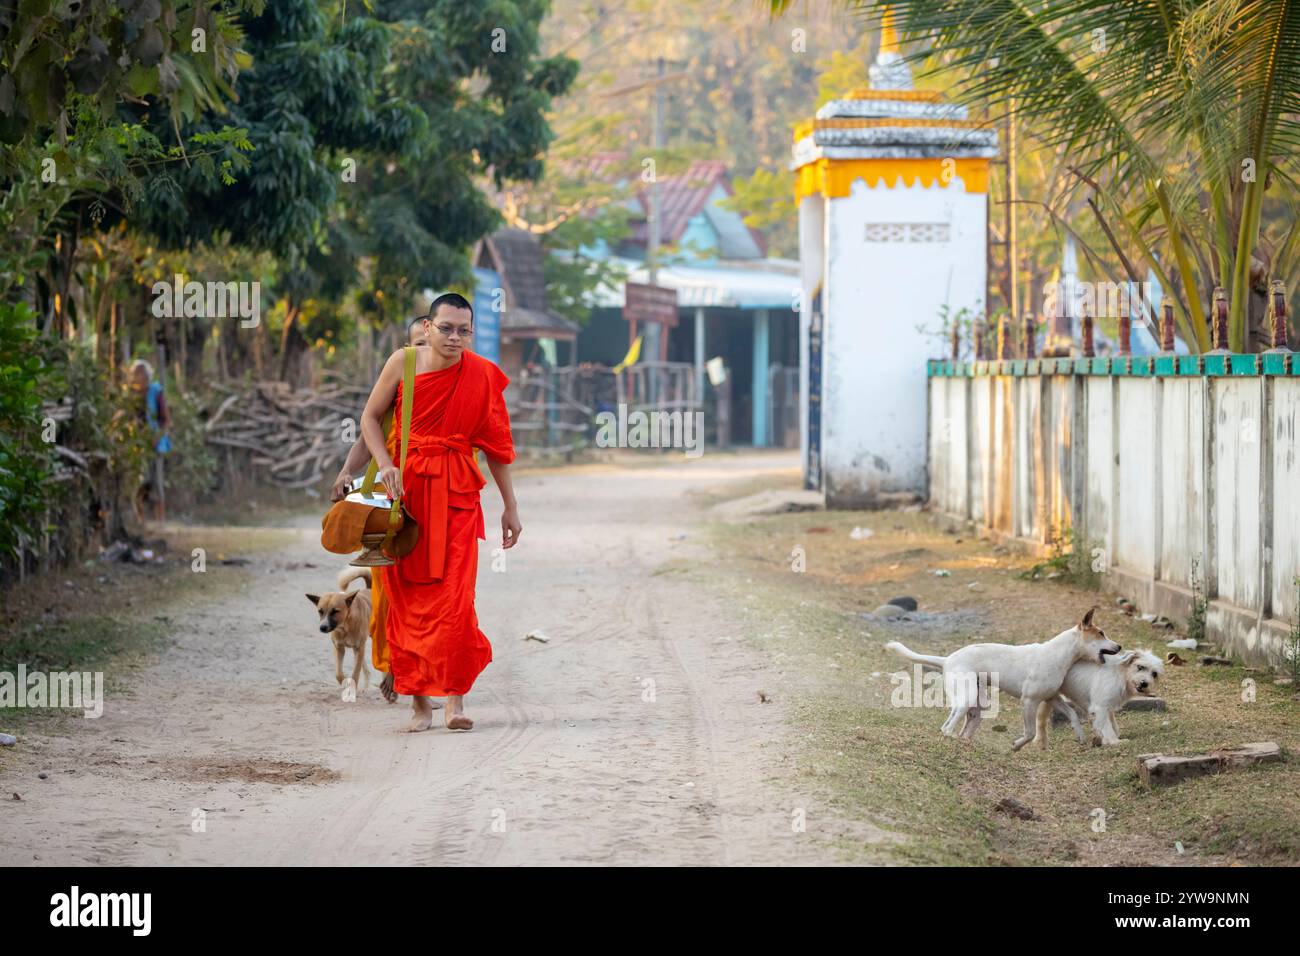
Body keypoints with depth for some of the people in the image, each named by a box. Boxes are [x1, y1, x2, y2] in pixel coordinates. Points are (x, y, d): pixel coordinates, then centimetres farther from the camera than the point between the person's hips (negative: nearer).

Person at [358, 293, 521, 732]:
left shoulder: (482, 376, -1)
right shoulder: (403, 363, -2)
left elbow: (495, 444, 6)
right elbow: (370, 417, 6)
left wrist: (510, 506, 8)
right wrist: (385, 465, -11)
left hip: (455, 493, -1)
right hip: (404, 487, 1)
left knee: (454, 595, -11)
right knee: (406, 596, 1)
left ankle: (455, 698, -6)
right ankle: (419, 704, 7)